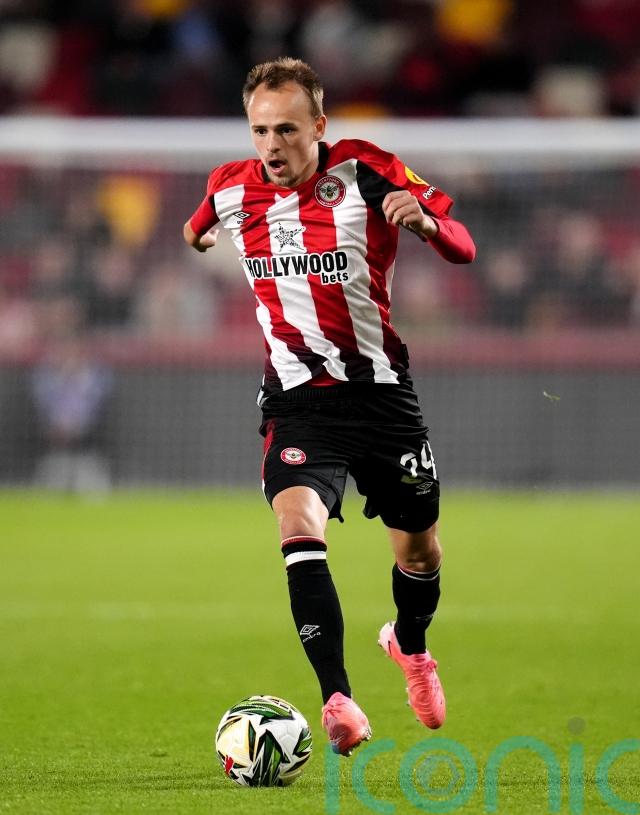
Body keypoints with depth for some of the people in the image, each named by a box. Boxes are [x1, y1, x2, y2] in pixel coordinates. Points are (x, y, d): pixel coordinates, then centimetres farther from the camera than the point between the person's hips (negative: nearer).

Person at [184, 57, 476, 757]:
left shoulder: (365, 173, -11)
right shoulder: (230, 190, -2)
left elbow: (463, 250, -15)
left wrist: (424, 221, -30)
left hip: (381, 391, 0)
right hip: (298, 402, 0)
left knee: (419, 550, 14)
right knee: (299, 529, -26)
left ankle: (410, 644, 48)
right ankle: (337, 699, -28)